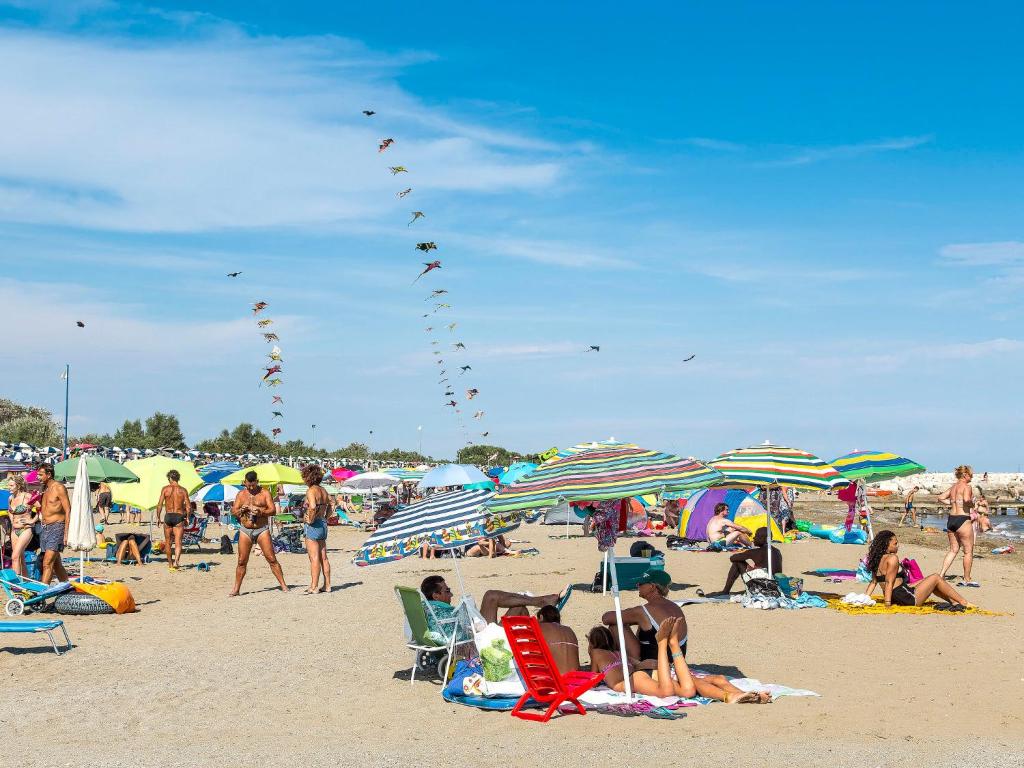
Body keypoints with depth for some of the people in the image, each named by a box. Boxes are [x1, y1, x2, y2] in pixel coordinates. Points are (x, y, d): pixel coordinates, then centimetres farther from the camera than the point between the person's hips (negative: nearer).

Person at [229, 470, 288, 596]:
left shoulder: (265, 493, 1)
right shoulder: (241, 494, 10)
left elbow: (273, 510, -5)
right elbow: (233, 511, 8)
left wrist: (261, 512, -24)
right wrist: (241, 510, -15)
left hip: (262, 529, -2)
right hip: (245, 530, 2)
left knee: (272, 559, -5)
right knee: (242, 561, 2)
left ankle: (283, 585, -1)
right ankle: (236, 589, 10)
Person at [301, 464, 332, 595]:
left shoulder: (311, 491, -15)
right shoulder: (323, 490, 11)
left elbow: (313, 507, -32)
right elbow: (330, 505, 23)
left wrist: (310, 520, -19)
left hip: (312, 526, -8)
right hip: (323, 524, 9)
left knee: (314, 558, -6)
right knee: (323, 557, 12)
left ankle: (314, 587, -4)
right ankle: (327, 585, 15)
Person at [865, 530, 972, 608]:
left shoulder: (877, 559, 8)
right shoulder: (892, 558, -19)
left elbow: (873, 582, 6)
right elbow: (889, 582, -23)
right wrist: (887, 604, -25)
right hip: (908, 599, -10)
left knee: (931, 583, 27)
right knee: (936, 578, 5)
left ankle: (954, 601, 33)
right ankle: (963, 602, 14)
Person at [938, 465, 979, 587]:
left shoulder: (952, 487, 13)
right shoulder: (967, 487, -9)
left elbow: (941, 498, 13)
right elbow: (966, 500, -26)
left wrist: (953, 503, 13)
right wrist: (972, 505, -7)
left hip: (951, 519, 8)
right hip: (963, 519, -8)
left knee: (953, 550, 16)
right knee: (968, 551, 4)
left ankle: (941, 574, 7)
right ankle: (966, 580, 8)